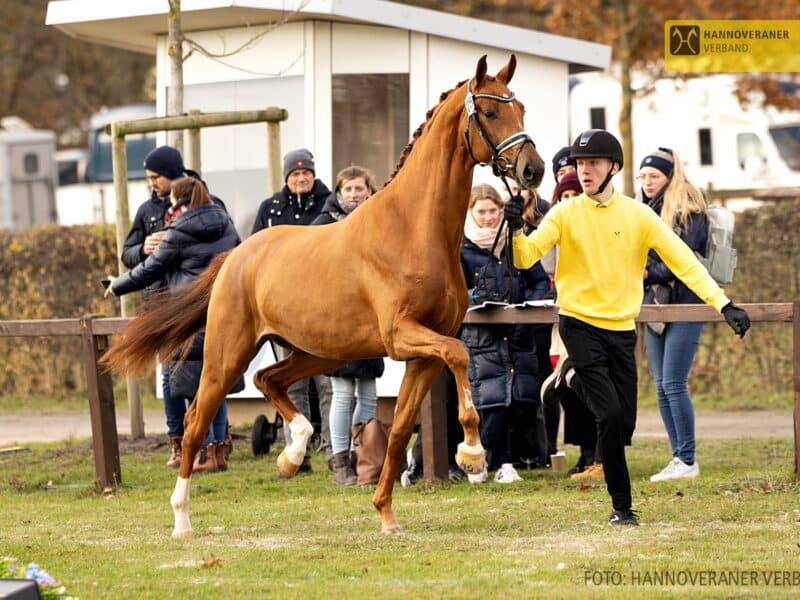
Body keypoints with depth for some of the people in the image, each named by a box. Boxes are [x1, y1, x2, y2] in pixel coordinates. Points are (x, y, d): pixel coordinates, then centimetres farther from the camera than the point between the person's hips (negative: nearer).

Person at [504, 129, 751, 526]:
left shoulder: (638, 215, 1)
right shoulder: (565, 214, -2)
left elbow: (683, 260, -4)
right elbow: (525, 258, -9)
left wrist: (722, 304, -13)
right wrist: (517, 230, -31)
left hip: (622, 329, 3)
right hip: (579, 325, -3)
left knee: (625, 423, 3)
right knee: (610, 414, -13)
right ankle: (621, 505, -2)